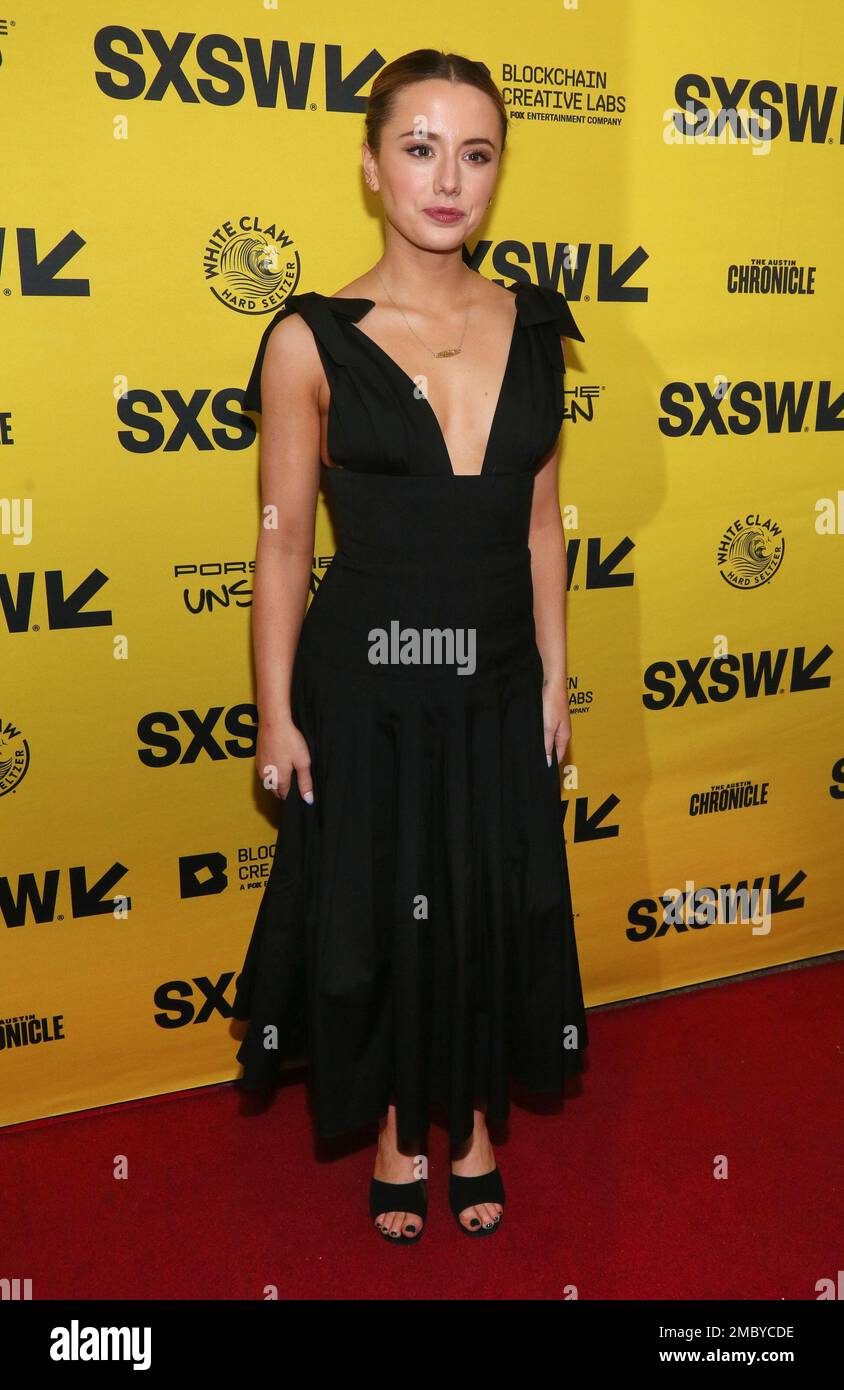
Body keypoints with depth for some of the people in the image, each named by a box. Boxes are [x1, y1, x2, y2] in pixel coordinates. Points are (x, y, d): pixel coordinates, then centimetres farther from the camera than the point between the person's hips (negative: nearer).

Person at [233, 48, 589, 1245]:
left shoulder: (532, 327, 1)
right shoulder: (313, 339, -9)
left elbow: (540, 523, 6)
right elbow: (284, 541, -6)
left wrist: (554, 678, 6)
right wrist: (278, 716, -6)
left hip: (498, 682, 3)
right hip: (364, 683, -3)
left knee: (495, 911, 16)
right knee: (374, 915, 13)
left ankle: (476, 1124, 43)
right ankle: (396, 1132, 40)